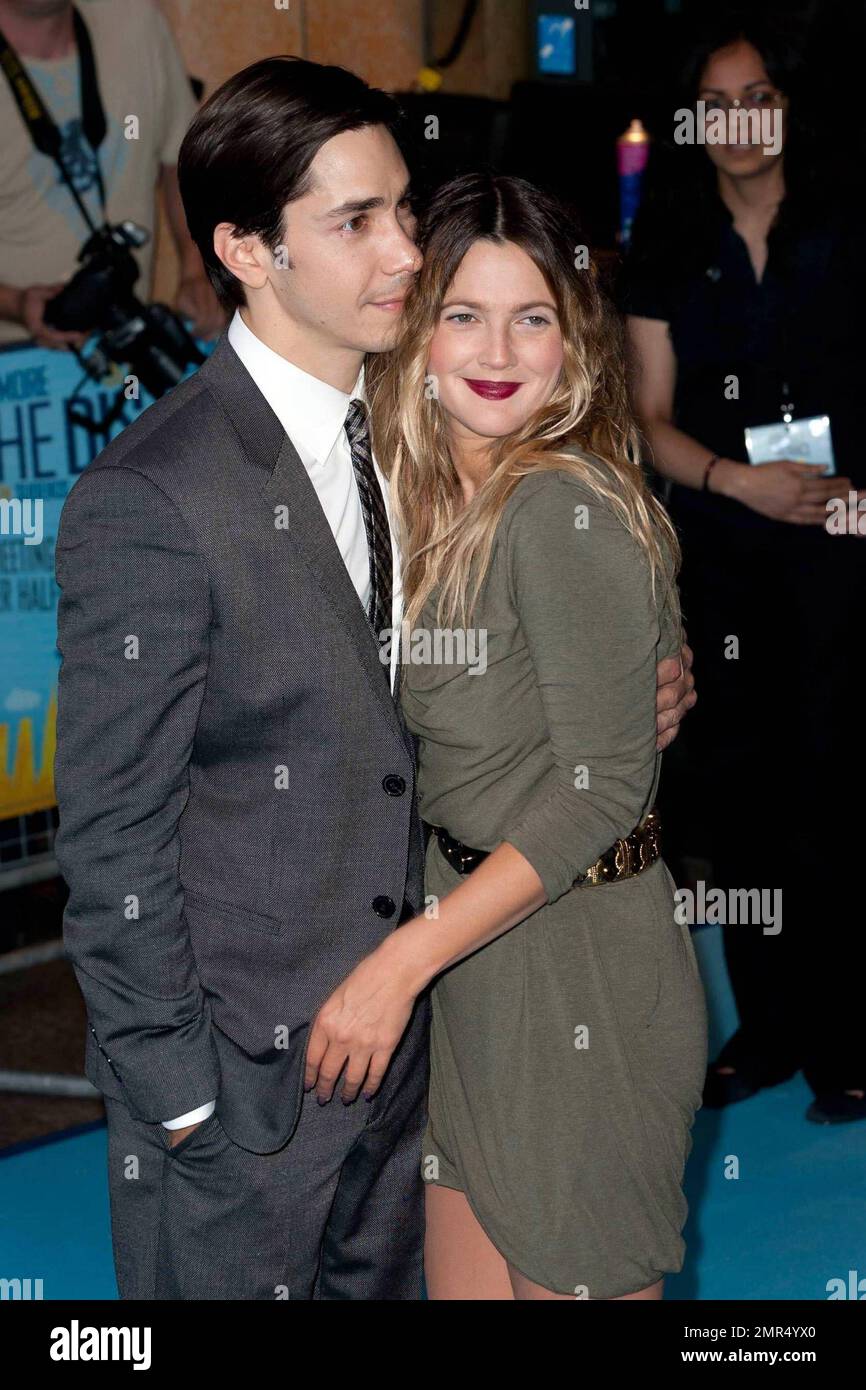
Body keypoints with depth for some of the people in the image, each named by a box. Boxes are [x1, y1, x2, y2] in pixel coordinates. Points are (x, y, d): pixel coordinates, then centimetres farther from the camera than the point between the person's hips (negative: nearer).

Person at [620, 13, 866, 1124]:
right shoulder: (669, 252, 10)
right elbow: (652, 420, 7)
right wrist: (739, 480, -10)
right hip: (718, 555, 3)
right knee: (734, 792, 5)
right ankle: (767, 1030, 18)